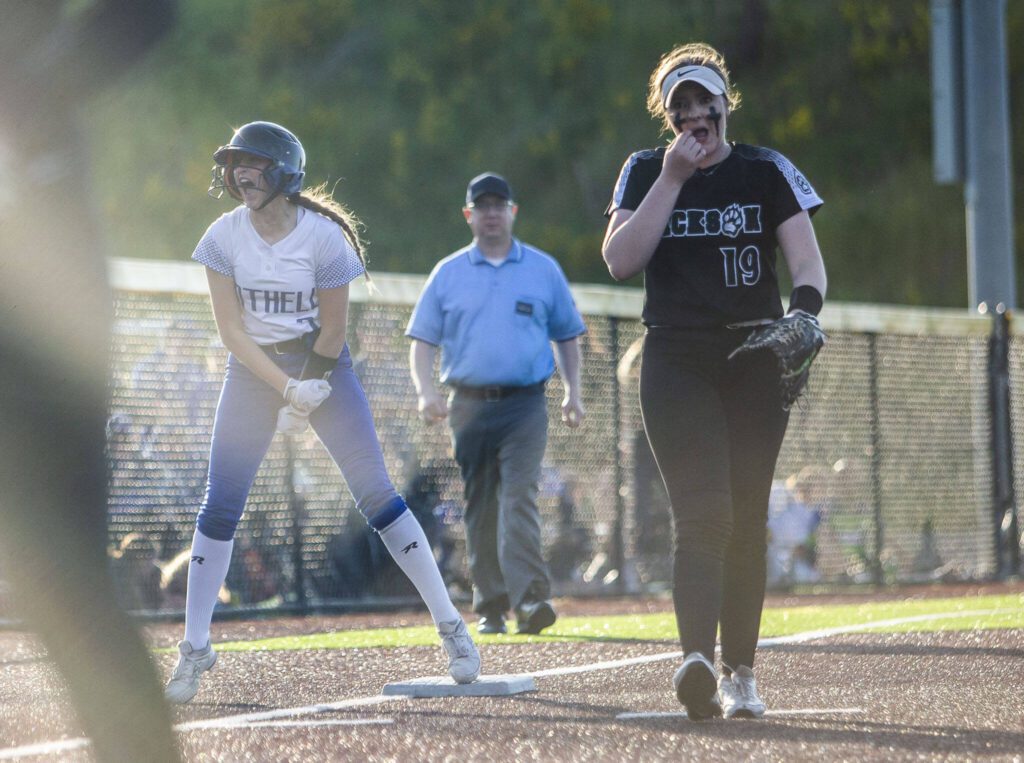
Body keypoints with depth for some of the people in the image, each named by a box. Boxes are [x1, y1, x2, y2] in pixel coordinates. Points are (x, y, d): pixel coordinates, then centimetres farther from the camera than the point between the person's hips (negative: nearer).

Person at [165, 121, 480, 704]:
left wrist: (305, 401, -11)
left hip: (322, 364, -3)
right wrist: (286, 389, -18)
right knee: (221, 504, -4)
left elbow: (333, 329, -10)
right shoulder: (224, 236, -9)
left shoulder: (324, 236, -17)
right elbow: (231, 330, -9)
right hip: (254, 369, 3)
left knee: (375, 492, -9)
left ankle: (452, 627, -3)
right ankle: (195, 649, 5)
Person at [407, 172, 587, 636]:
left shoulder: (543, 269, 10)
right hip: (469, 403, 2)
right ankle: (490, 608, 10)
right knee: (479, 507, 4)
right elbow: (423, 339, 8)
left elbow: (567, 336, 16)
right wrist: (426, 391, -8)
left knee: (519, 497, -17)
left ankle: (529, 598, -27)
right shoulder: (448, 274, 11)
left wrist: (573, 391, 4)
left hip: (525, 405, -2)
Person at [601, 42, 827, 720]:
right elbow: (621, 261, -7)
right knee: (703, 513, -18)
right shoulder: (645, 172, 7)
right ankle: (698, 659, -32)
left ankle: (740, 675, 10)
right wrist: (672, 178, -11)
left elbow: (807, 261, -4)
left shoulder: (767, 172, 6)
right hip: (675, 364, -1)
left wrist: (804, 310, -25)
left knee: (745, 520, 2)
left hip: (755, 364, 1)